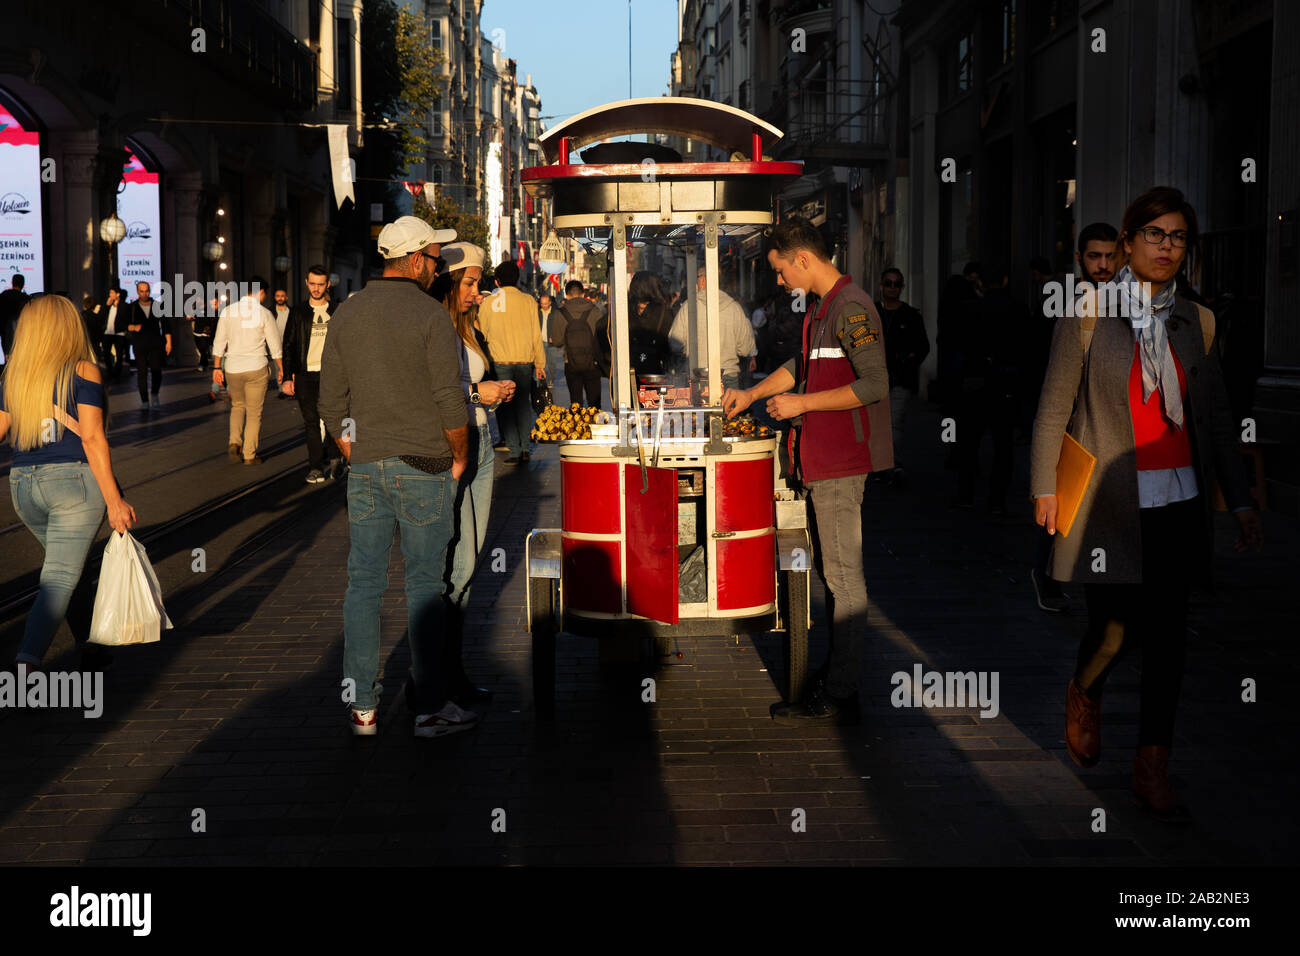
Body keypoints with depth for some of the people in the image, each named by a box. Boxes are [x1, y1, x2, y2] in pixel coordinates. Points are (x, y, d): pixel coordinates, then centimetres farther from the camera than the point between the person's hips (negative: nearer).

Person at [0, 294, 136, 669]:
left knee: (72, 568, 24)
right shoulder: (83, 371, -5)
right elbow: (92, 438, -12)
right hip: (74, 481, -5)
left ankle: (91, 648, 33)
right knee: (59, 580, -6)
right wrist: (114, 500, -11)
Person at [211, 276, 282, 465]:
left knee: (237, 406, 23)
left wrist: (217, 367, 11)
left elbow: (219, 342, 4)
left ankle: (234, 442, 4)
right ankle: (249, 455, 9)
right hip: (256, 368, -3)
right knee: (254, 412, 8)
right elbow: (275, 345, -2)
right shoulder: (264, 313, -6)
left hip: (232, 368, 3)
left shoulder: (228, 311, 2)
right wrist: (280, 368, 10)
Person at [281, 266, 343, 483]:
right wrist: (287, 377, 0)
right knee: (311, 422, 0)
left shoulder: (337, 311, 8)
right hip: (306, 375, 1)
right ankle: (315, 467, 4)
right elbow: (288, 346, 7)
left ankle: (333, 457, 16)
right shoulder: (298, 312, 8)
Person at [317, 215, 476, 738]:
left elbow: (331, 403, 9)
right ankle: (430, 708, 8)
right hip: (424, 468, -5)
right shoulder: (430, 314, -10)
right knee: (425, 586, 2)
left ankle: (361, 707, 13)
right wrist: (459, 457, 2)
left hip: (366, 467, 5)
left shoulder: (346, 314, 7)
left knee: (364, 583, 9)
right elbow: (450, 399, -12)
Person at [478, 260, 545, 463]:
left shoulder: (488, 303, 1)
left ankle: (514, 450, -1)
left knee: (506, 406, 3)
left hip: (500, 362, -1)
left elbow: (481, 334, 9)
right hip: (525, 361, 1)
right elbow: (536, 335, 2)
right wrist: (540, 363, 9)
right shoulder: (528, 301, 0)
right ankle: (524, 447, 11)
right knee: (523, 404, 13)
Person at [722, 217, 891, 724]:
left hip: (841, 463, -10)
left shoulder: (851, 307, -16)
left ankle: (838, 698, -1)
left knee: (844, 577, -5)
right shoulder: (825, 307, 16)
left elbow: (874, 385, -23)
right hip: (824, 459, 10)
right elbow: (800, 366, 32)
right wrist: (752, 394, 30)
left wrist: (802, 403, -17)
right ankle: (835, 677, 24)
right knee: (832, 573, 15)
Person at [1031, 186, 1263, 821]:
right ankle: (1083, 696, 34)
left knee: (1168, 632, 3)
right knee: (1114, 628, -2)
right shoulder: (1088, 312, -2)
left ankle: (1152, 770, 13)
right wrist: (1045, 487, -2)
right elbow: (1054, 407, 1)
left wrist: (1240, 500, 9)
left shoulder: (1196, 322, 9)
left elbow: (1216, 417, 12)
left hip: (1179, 501, 4)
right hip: (1110, 501, -3)